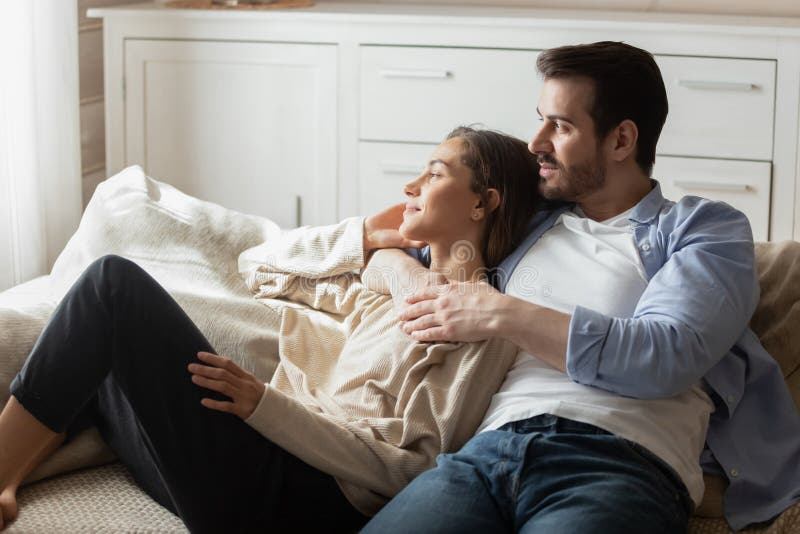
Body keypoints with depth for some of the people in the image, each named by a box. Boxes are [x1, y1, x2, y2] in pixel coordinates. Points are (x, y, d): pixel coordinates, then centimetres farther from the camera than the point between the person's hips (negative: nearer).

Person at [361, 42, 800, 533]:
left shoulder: (706, 228, 14)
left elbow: (664, 358, -5)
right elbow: (386, 258, 37)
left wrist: (500, 313, -3)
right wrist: (413, 281, 12)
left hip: (621, 458, -3)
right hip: (491, 446, 3)